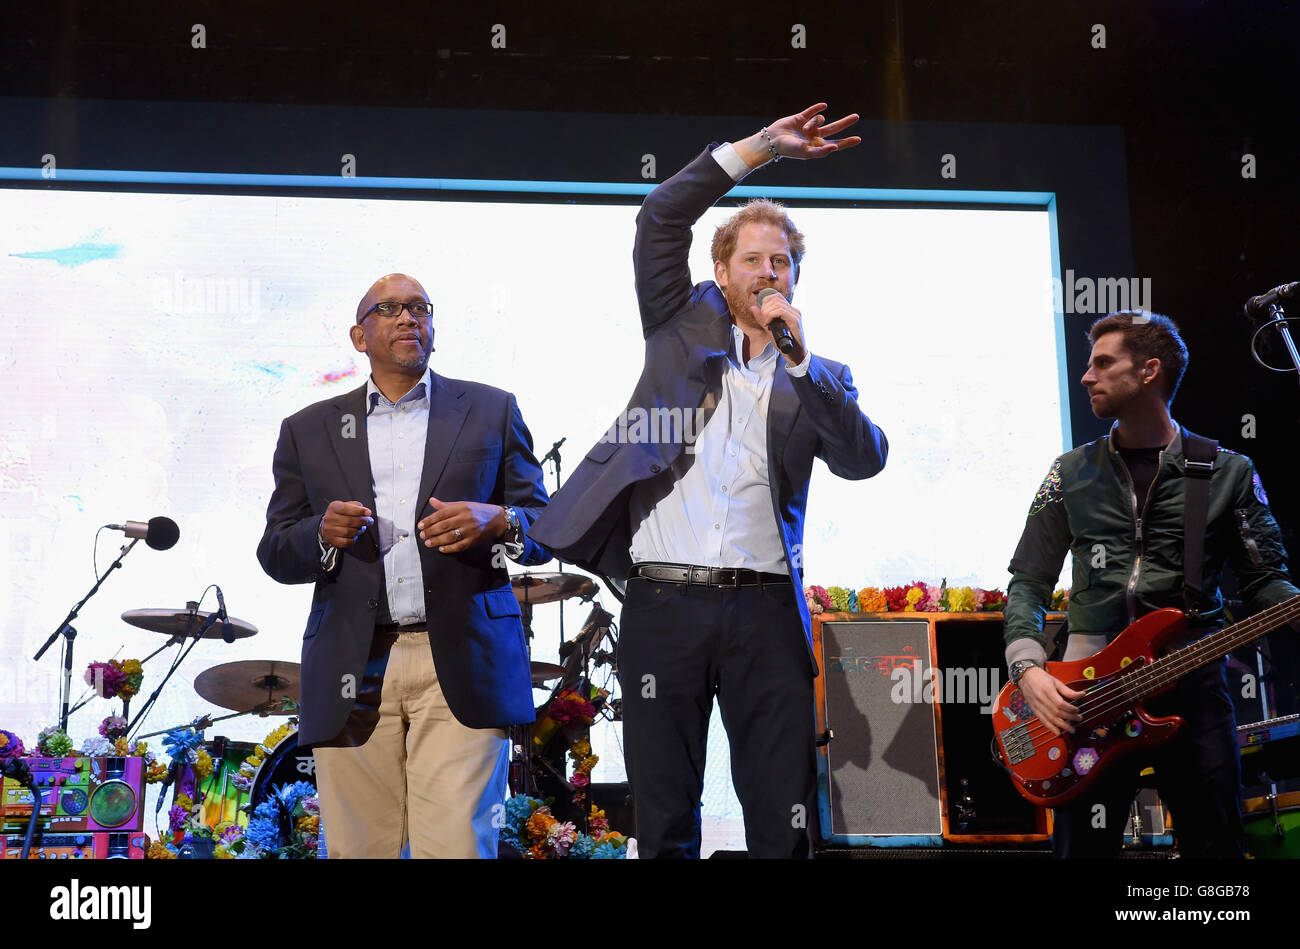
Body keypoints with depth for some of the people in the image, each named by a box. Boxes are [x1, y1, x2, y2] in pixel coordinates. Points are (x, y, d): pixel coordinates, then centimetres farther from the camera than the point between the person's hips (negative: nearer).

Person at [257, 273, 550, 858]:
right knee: (358, 849, 2)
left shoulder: (491, 411, 15)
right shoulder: (308, 431, 17)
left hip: (462, 663, -1)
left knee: (456, 845, -11)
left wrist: (498, 522, -11)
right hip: (354, 674, 1)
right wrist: (323, 533, -8)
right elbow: (275, 554, 13)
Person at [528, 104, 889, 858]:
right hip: (663, 603, 0)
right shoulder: (682, 324, 14)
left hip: (766, 611, 1)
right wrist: (761, 148, 2)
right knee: (664, 824, 4)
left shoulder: (819, 378, 15)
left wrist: (799, 356, -7)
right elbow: (661, 217, 5)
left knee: (784, 823, 0)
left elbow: (865, 459, -1)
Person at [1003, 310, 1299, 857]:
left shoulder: (1229, 473, 8)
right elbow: (1028, 581, 10)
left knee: (1215, 846, 1)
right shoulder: (1072, 474, 11)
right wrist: (1028, 669, -7)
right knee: (1084, 847, 1)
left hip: (1193, 688, -1)